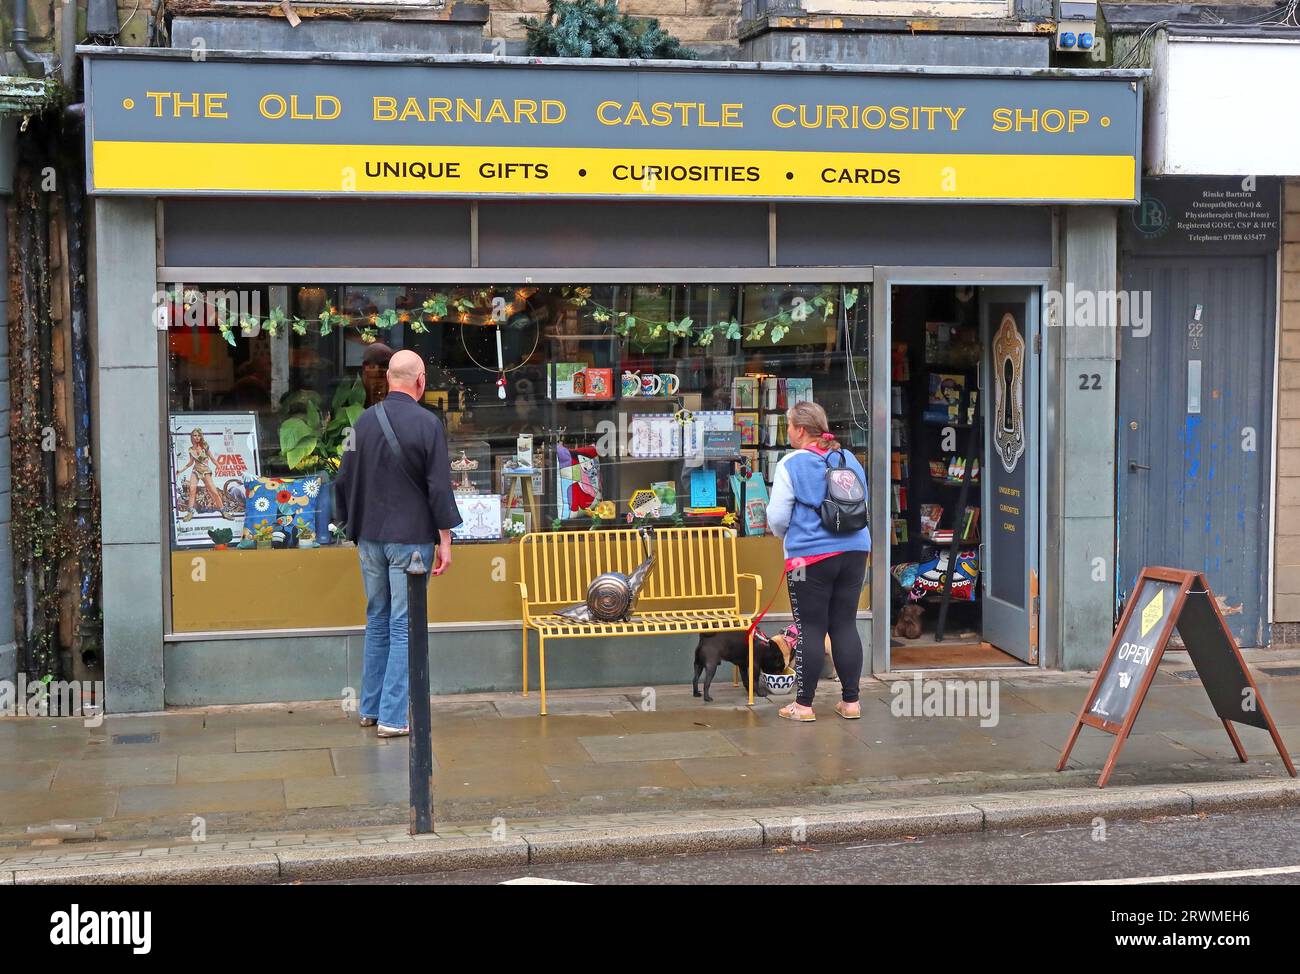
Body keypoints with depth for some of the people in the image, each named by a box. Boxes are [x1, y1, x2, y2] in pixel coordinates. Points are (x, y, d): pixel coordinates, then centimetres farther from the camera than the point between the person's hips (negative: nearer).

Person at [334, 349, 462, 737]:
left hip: (370, 537, 5)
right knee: (404, 626, -1)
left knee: (377, 621, 17)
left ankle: (370, 708, 23)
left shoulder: (364, 421, 3)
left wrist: (351, 525, 21)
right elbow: (439, 487, -12)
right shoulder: (426, 424, -12)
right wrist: (445, 540, -5)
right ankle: (393, 716, -1)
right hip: (411, 538, -5)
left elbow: (345, 479, 10)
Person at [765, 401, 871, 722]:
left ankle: (804, 704, 7)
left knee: (811, 629, 2)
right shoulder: (849, 460, 8)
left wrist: (784, 535, 16)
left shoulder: (791, 464, -9)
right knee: (846, 625, 10)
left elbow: (777, 518, -6)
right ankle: (850, 701, 14)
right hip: (854, 551, 5)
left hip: (810, 557, -5)